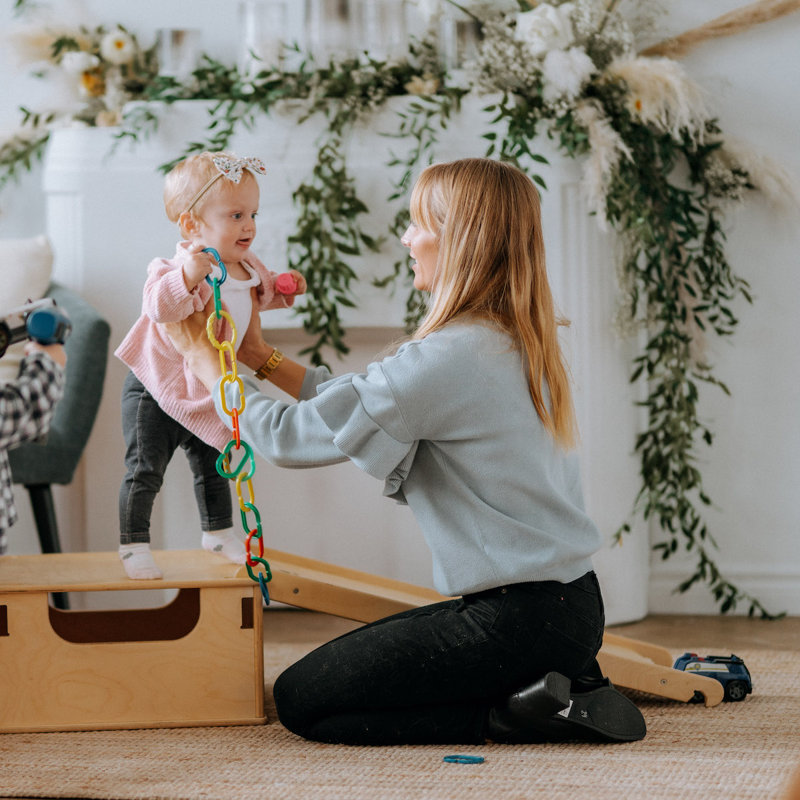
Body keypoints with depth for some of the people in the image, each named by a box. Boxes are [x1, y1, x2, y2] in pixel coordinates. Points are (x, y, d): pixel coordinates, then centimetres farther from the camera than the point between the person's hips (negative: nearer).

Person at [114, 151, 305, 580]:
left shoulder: (247, 268, -1)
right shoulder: (183, 266, -29)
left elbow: (257, 296, 22)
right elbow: (160, 304, -48)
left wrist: (282, 289, 4)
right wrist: (187, 276, -63)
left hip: (205, 395, 8)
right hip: (155, 391, -8)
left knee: (212, 467, 21)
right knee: (144, 472, -4)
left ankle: (218, 532, 39)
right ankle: (133, 546, 7)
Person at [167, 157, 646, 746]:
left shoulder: (448, 359, -21)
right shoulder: (521, 342, 8)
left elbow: (288, 436, -13)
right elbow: (367, 403, 18)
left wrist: (208, 362, 3)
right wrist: (262, 358, 20)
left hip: (517, 618, -9)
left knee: (300, 699, 2)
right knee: (343, 664, 25)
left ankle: (520, 712, -6)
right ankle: (561, 683, 12)